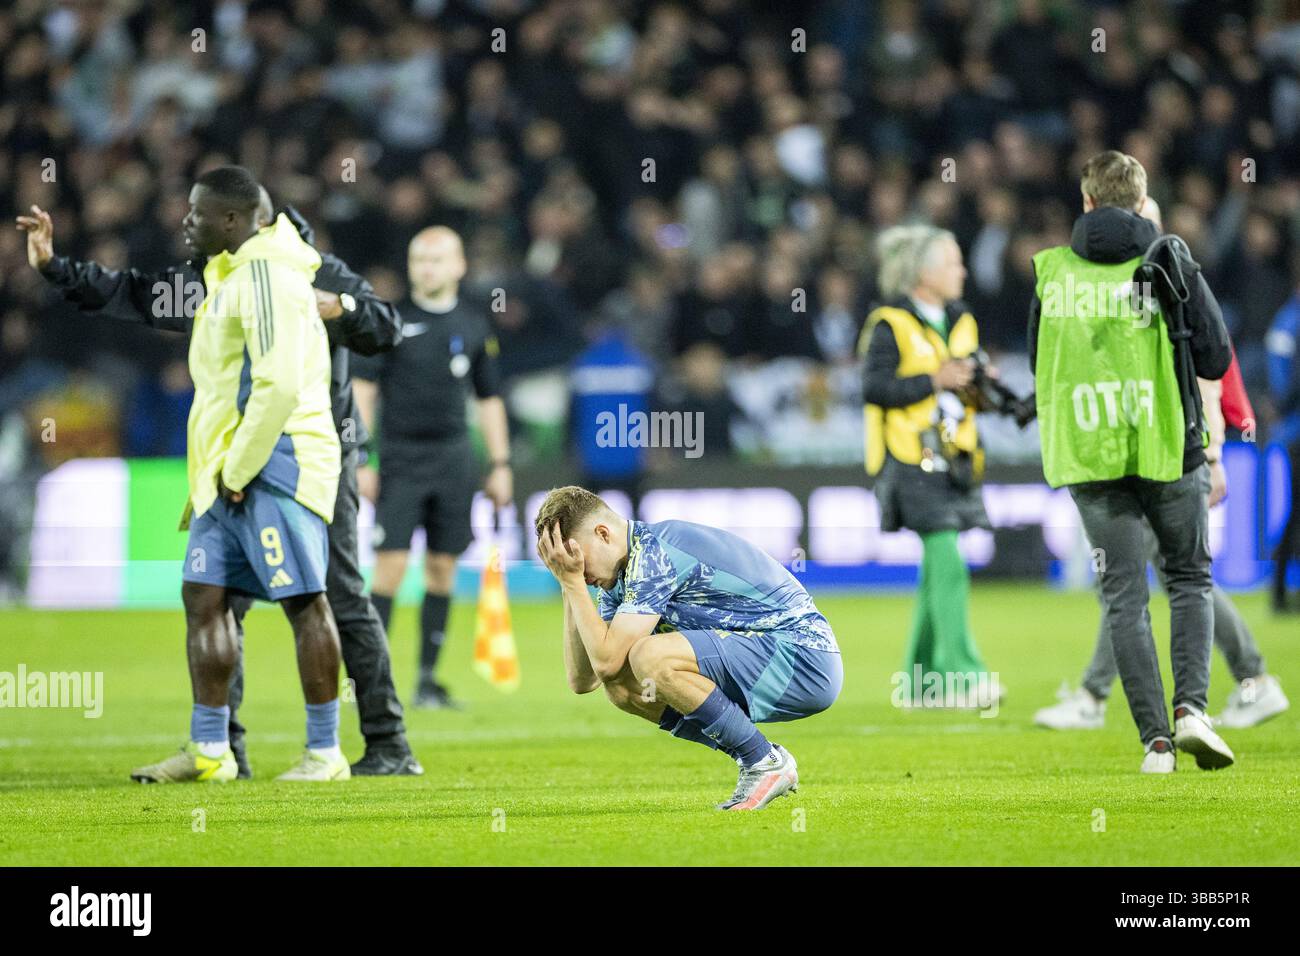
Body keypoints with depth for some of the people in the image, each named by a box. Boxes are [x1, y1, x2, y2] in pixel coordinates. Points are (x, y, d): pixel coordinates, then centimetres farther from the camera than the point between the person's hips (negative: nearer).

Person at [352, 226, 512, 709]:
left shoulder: (474, 323, 9)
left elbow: (489, 398, 15)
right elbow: (363, 389, -1)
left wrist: (500, 464, 11)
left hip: (453, 457, 3)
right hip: (400, 456, -3)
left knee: (442, 569, 4)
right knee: (391, 565, -11)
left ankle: (428, 679, 11)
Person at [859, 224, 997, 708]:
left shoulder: (961, 322, 16)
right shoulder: (890, 325, -6)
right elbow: (874, 387, -14)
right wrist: (934, 382, -18)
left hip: (954, 463, 8)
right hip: (912, 462, -8)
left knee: (936, 569, 8)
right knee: (947, 563, -16)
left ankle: (918, 681, 15)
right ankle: (962, 672, -18)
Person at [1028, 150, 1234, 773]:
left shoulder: (1051, 271, 4)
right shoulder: (1169, 261, -3)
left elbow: (1038, 364, 13)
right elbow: (1216, 358, -3)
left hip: (1089, 459, 1)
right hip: (1169, 447, -1)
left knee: (1125, 598, 6)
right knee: (1190, 580, 14)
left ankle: (1154, 739, -1)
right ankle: (1190, 706, -6)